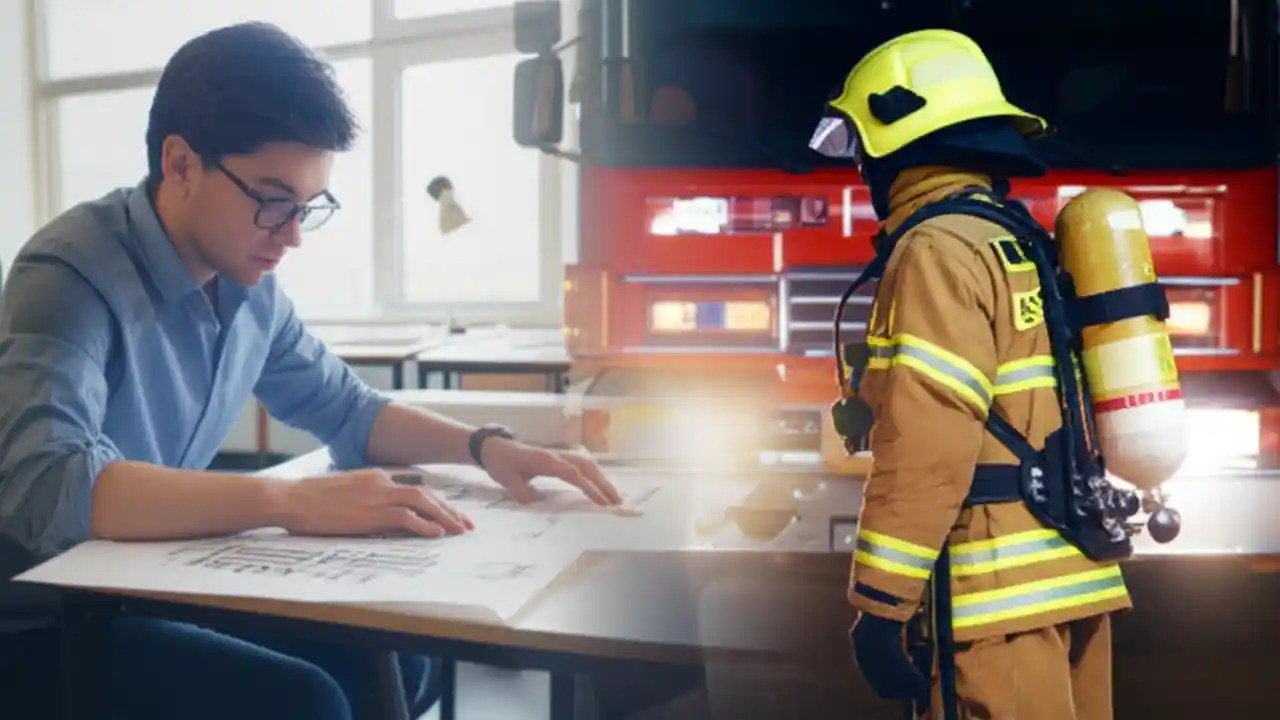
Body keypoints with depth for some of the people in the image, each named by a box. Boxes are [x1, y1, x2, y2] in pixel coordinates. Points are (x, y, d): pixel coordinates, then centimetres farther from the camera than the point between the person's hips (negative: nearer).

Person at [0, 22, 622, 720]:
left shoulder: (247, 283, 1)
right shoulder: (74, 272, -21)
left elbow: (346, 408, 16)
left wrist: (485, 445, 0)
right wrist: (294, 501, -42)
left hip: (160, 596, 7)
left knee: (389, 662, 1)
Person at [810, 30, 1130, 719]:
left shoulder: (940, 250, -11)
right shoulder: (1021, 245, 17)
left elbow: (926, 448, -19)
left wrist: (880, 603, -17)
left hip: (1002, 587, -10)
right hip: (1073, 573, 10)